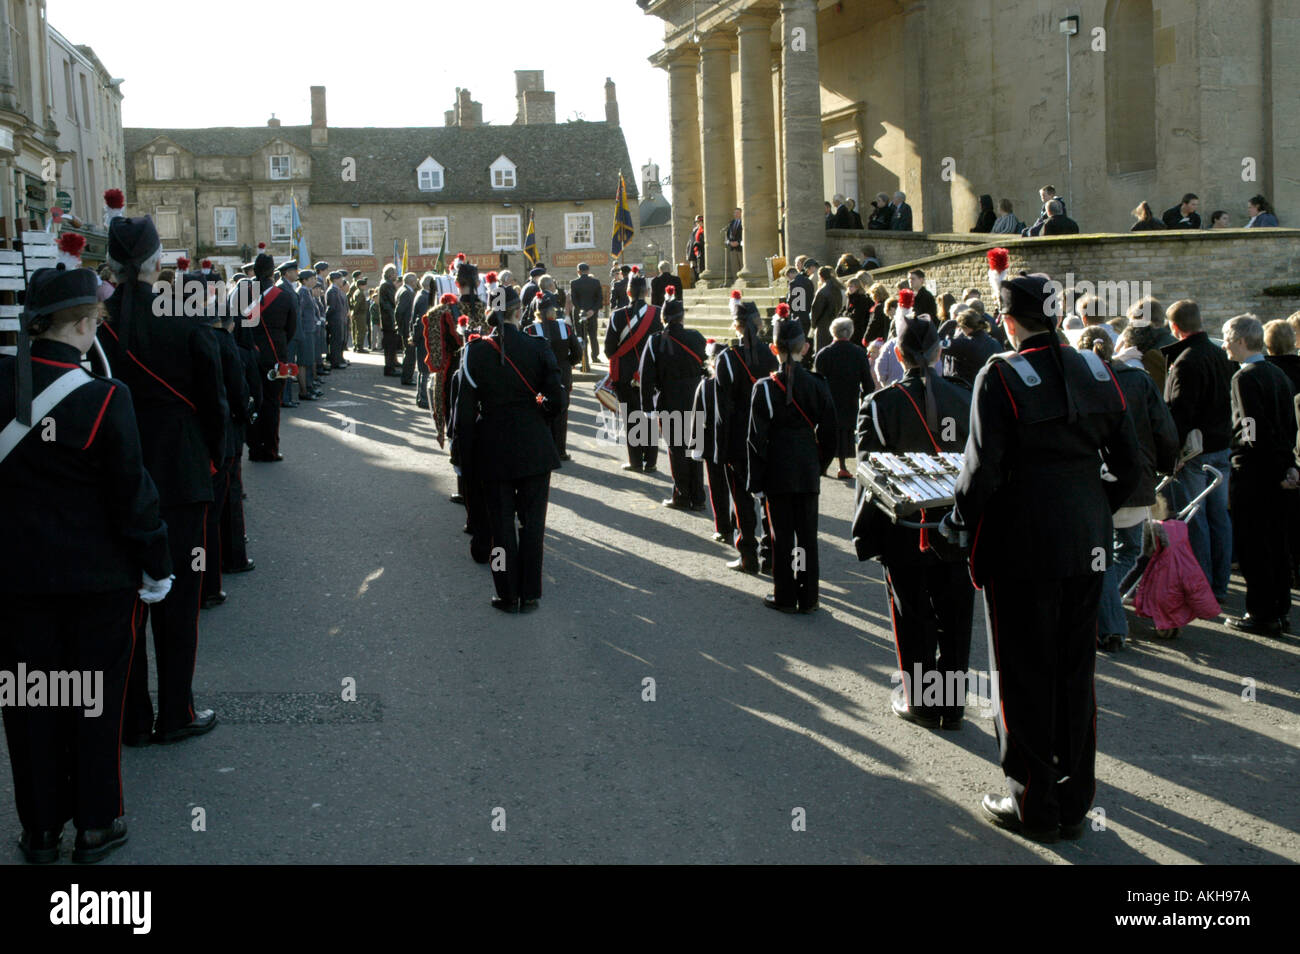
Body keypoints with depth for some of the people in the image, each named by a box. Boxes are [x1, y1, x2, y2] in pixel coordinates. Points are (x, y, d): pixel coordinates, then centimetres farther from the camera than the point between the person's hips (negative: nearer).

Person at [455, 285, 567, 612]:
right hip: (534, 447, 0)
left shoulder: (476, 351, -6)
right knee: (532, 521, 9)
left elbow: (466, 407, -5)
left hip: (493, 449, 0)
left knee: (501, 522, 9)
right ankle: (530, 594, 14)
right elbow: (559, 399, -9)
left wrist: (467, 452, 4)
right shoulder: (537, 347, -7)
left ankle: (508, 595, 14)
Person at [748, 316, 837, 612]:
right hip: (808, 471, 2)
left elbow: (757, 438, -8)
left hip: (777, 472, -2)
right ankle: (808, 598, 15)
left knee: (782, 534, 6)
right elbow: (828, 434, 2)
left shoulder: (765, 388, -10)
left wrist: (756, 480, -1)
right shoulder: (818, 385, -3)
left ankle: (785, 597, 13)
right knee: (807, 533, 9)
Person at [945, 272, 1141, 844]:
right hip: (1086, 548, 5)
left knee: (1025, 675, 6)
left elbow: (983, 468, -17)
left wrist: (958, 520, -1)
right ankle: (1073, 804, 23)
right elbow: (1129, 465, 6)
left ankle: (1033, 806, 14)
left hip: (1022, 545, -5)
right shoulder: (1096, 373, 4)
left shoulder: (1000, 378, -13)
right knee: (1075, 672, 14)